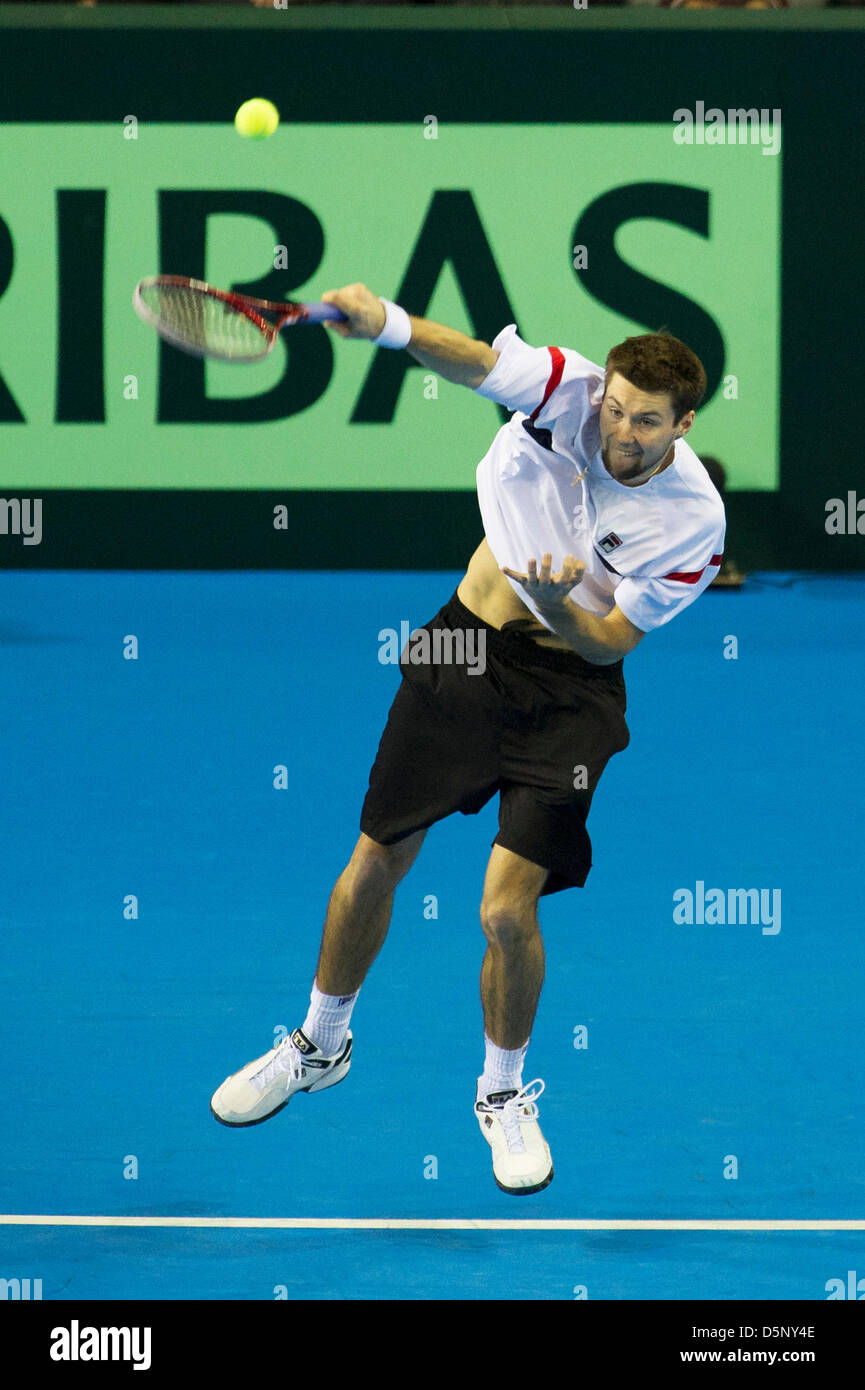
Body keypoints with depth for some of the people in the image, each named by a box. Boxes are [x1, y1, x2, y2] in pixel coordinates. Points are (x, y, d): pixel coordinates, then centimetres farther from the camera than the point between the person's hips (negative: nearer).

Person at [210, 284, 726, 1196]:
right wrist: (389, 323, -51)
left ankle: (504, 1092, 16)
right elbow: (472, 361, -31)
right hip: (468, 640, 3)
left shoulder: (693, 522, -20)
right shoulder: (570, 392, -16)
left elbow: (610, 642, -14)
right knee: (374, 865, 10)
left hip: (567, 686, -3)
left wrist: (558, 604, -35)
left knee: (507, 913, -12)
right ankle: (320, 1045, 35)